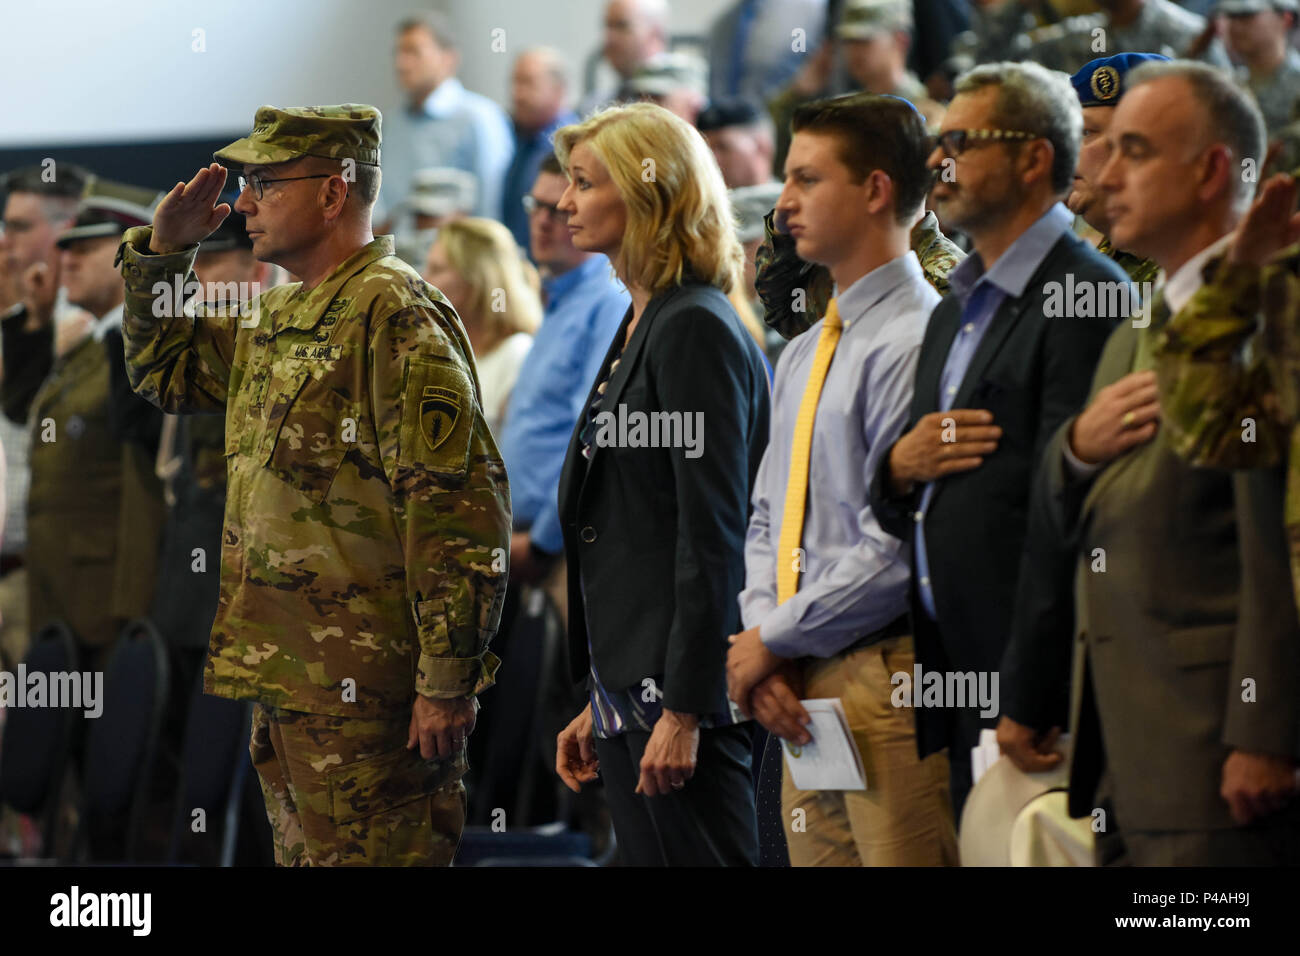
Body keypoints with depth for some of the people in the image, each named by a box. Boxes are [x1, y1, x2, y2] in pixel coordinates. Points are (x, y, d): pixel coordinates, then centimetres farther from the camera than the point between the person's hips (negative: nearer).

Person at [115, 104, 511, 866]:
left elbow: (459, 508, -19)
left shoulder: (394, 317, -14)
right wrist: (164, 251, 16)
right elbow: (166, 373, 34)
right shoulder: (277, 319, 16)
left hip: (368, 686, -10)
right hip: (287, 681, 10)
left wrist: (447, 682, -22)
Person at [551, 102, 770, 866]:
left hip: (680, 684, -9)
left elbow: (712, 536, -17)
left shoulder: (695, 330, -12)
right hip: (629, 686, 9)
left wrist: (684, 709, -20)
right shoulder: (639, 328, 17)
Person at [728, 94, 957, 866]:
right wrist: (763, 643, 2)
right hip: (803, 692, 9)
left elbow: (897, 547, -17)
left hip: (887, 679, -9)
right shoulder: (804, 354, 18)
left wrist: (773, 639, -8)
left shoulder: (915, 343, -12)